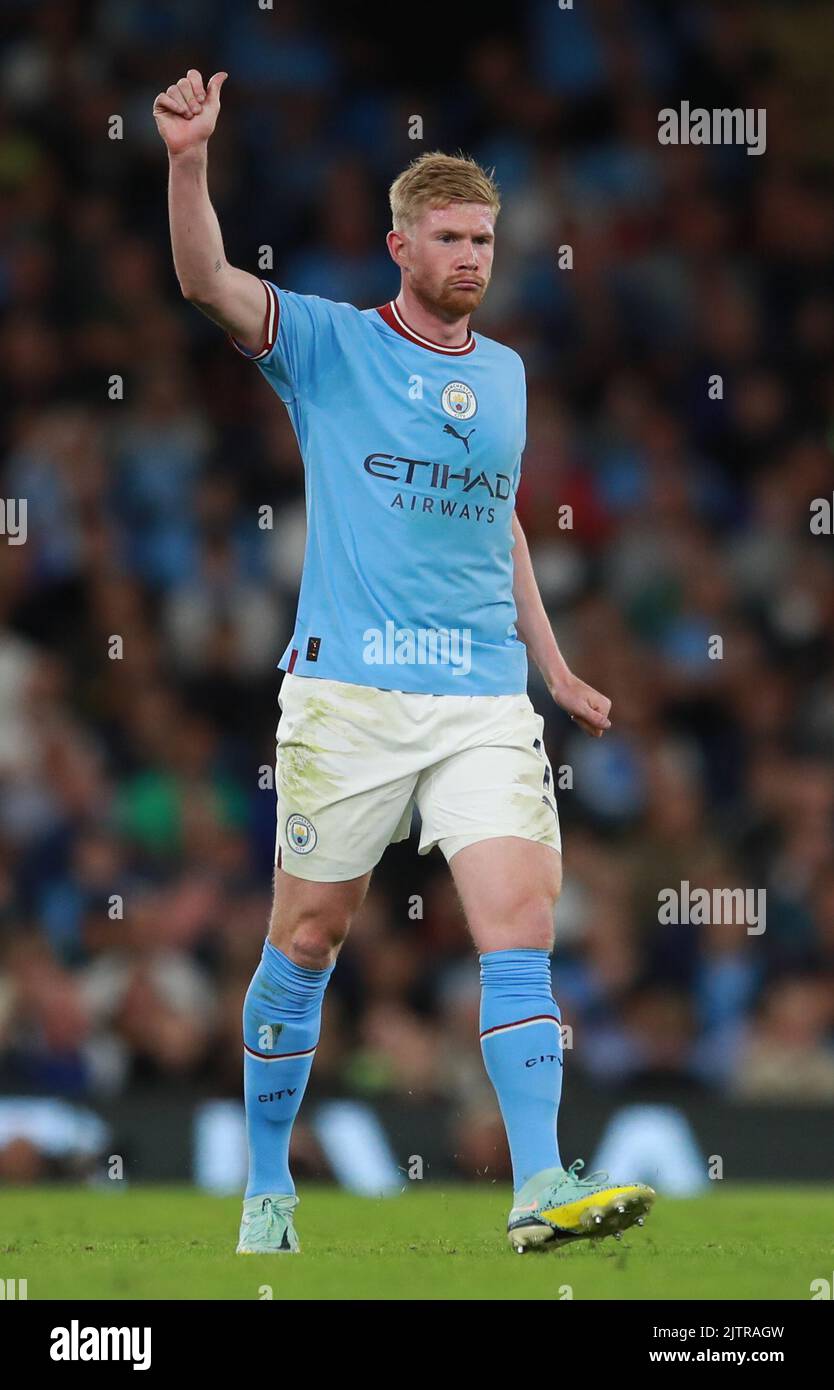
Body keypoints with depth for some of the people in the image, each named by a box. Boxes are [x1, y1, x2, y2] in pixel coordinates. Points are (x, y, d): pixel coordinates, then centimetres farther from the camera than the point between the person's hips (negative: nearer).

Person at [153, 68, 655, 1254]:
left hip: (485, 698, 3)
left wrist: (555, 669, 29)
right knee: (308, 936, 4)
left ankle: (541, 1185, -18)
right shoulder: (331, 346, 1)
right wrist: (189, 162, -32)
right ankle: (268, 1187, 19)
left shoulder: (505, 373, 15)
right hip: (349, 690, -3)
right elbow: (209, 283, -16)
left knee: (522, 924, -12)